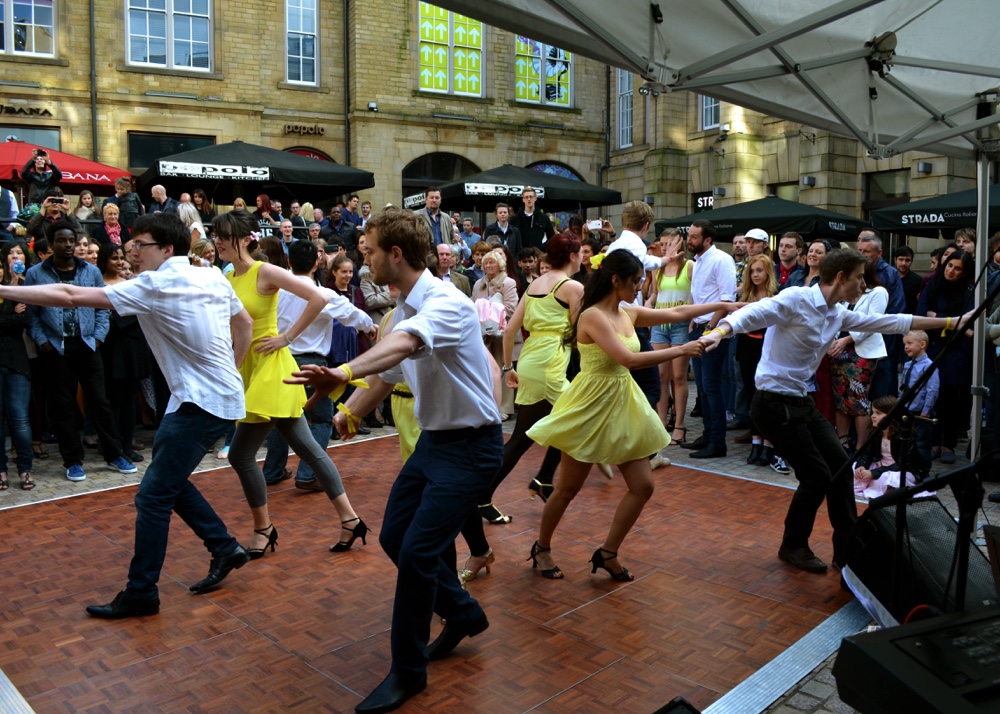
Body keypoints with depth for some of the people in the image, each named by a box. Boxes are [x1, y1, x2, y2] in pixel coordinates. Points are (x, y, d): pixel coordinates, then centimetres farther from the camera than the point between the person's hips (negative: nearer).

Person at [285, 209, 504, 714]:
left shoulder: (446, 303, -23)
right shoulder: (406, 307, 4)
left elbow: (402, 345, -45)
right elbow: (387, 373, 15)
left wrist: (344, 372, -59)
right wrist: (350, 413, 11)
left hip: (470, 446, -9)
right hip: (433, 440, 9)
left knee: (417, 552, -10)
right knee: (394, 537, 15)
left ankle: (408, 672, 13)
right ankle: (463, 614, 36)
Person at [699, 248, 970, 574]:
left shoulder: (839, 314, 9)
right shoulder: (795, 299, -16)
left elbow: (890, 322, 15)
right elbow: (751, 313, -28)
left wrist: (952, 322, 17)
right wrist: (719, 332, -49)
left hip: (801, 401, 9)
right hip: (774, 403, -9)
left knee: (840, 466, 8)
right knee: (817, 476, -4)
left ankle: (848, 548, 21)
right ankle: (793, 546, 19)